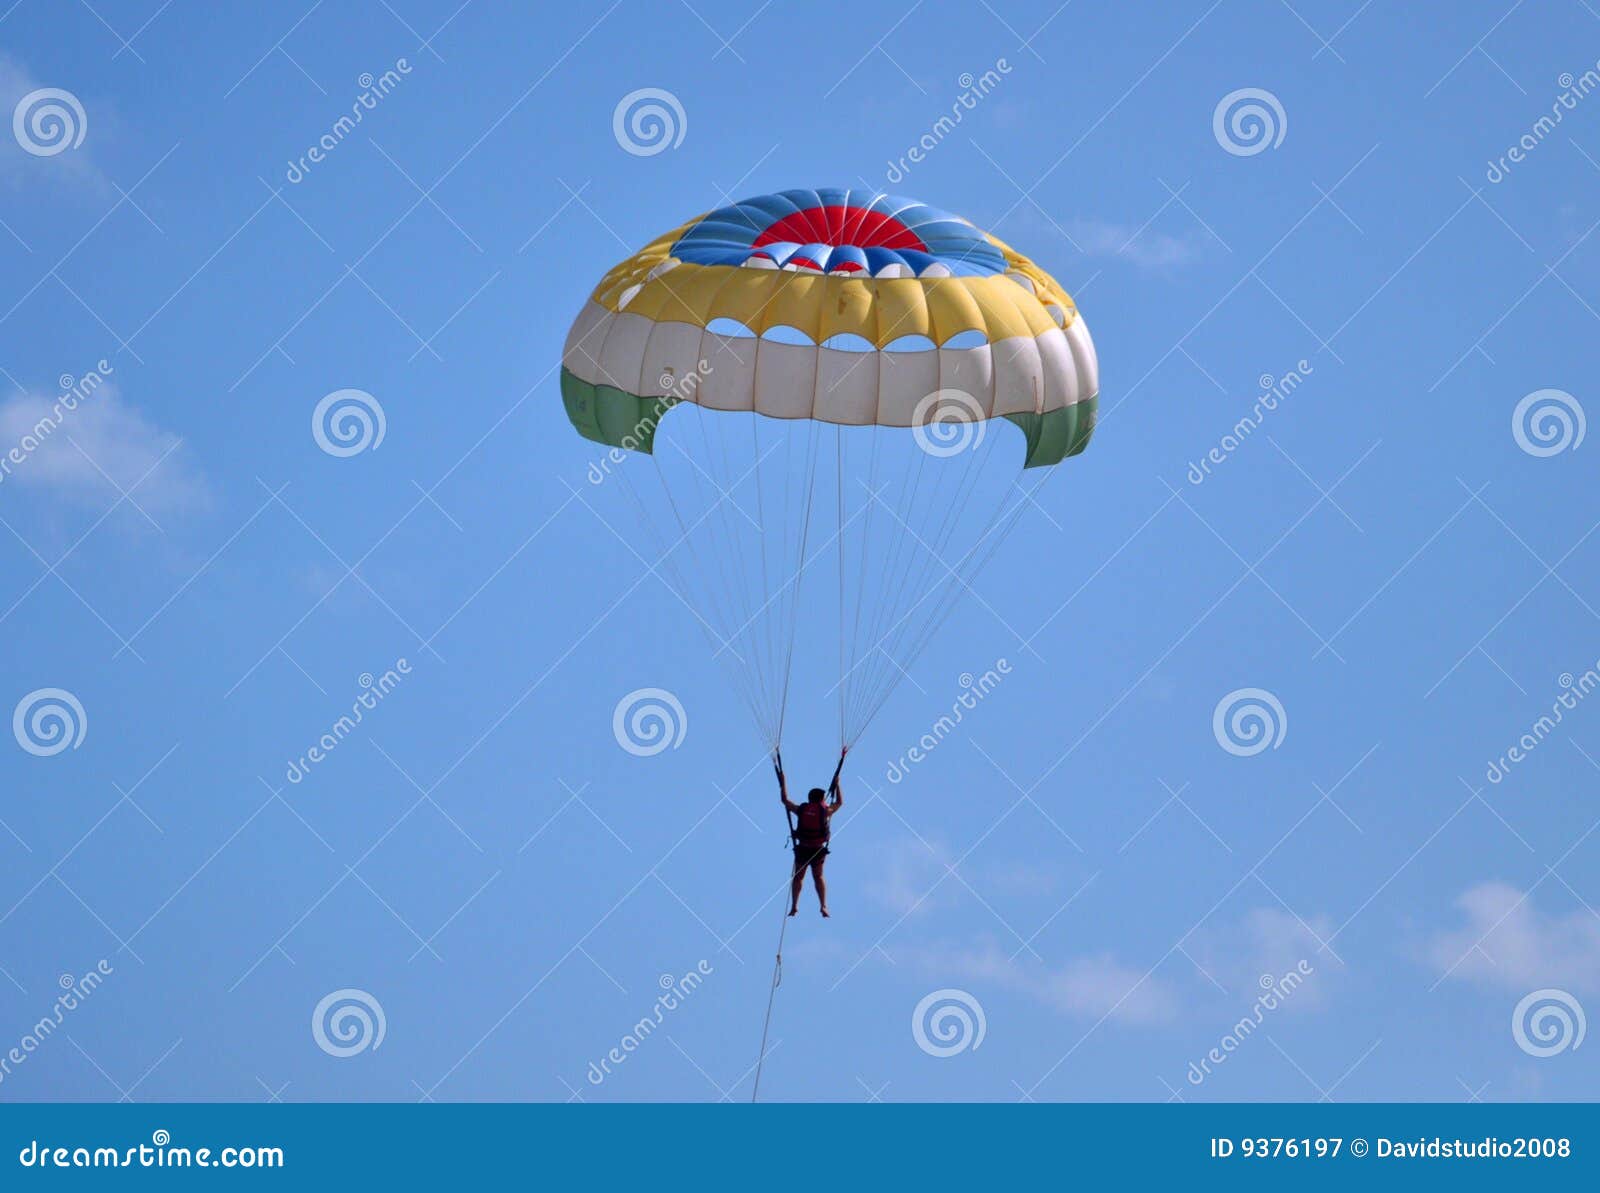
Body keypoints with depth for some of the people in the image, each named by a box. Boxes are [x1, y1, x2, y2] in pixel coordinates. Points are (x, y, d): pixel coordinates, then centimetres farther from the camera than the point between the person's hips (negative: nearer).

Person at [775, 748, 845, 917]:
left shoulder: (801, 809, -1)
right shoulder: (825, 811, -3)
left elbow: (785, 800, 13)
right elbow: (840, 802, 15)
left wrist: (783, 783, 23)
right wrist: (837, 785, 25)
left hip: (802, 849, 0)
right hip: (818, 850, 0)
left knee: (798, 877, 12)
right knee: (818, 878, 14)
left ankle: (794, 906, 2)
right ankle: (823, 905, 0)